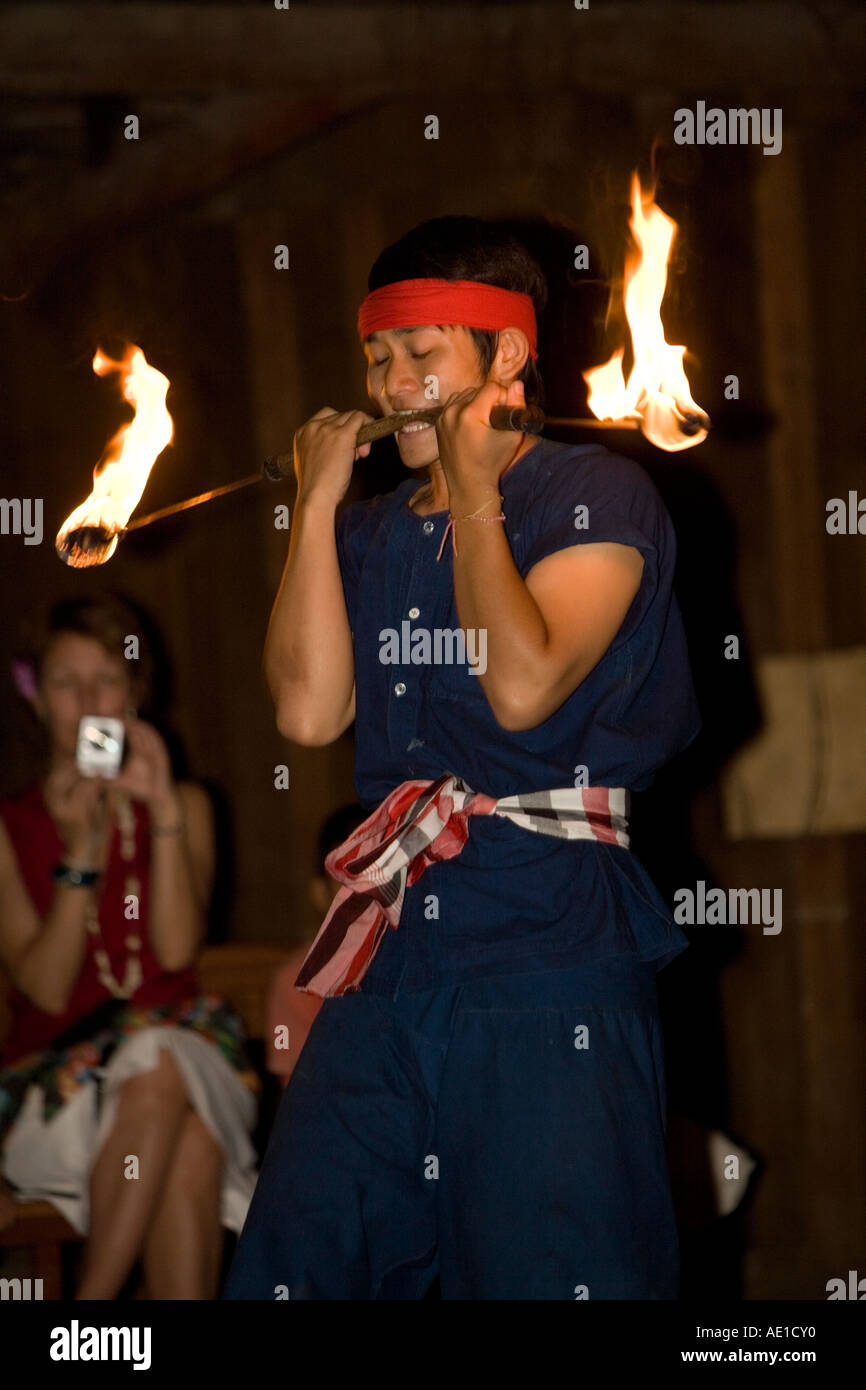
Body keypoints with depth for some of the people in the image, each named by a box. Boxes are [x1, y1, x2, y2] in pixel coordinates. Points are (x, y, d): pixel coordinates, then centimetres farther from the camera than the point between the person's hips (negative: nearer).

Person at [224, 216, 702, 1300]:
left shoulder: (597, 497, 0)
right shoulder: (370, 534, 18)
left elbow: (523, 687, -15)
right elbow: (309, 711, 2)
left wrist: (474, 490, -6)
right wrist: (318, 501, 6)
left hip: (549, 962, -6)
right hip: (389, 964, 6)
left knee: (554, 1273, -6)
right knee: (300, 1264, 3)